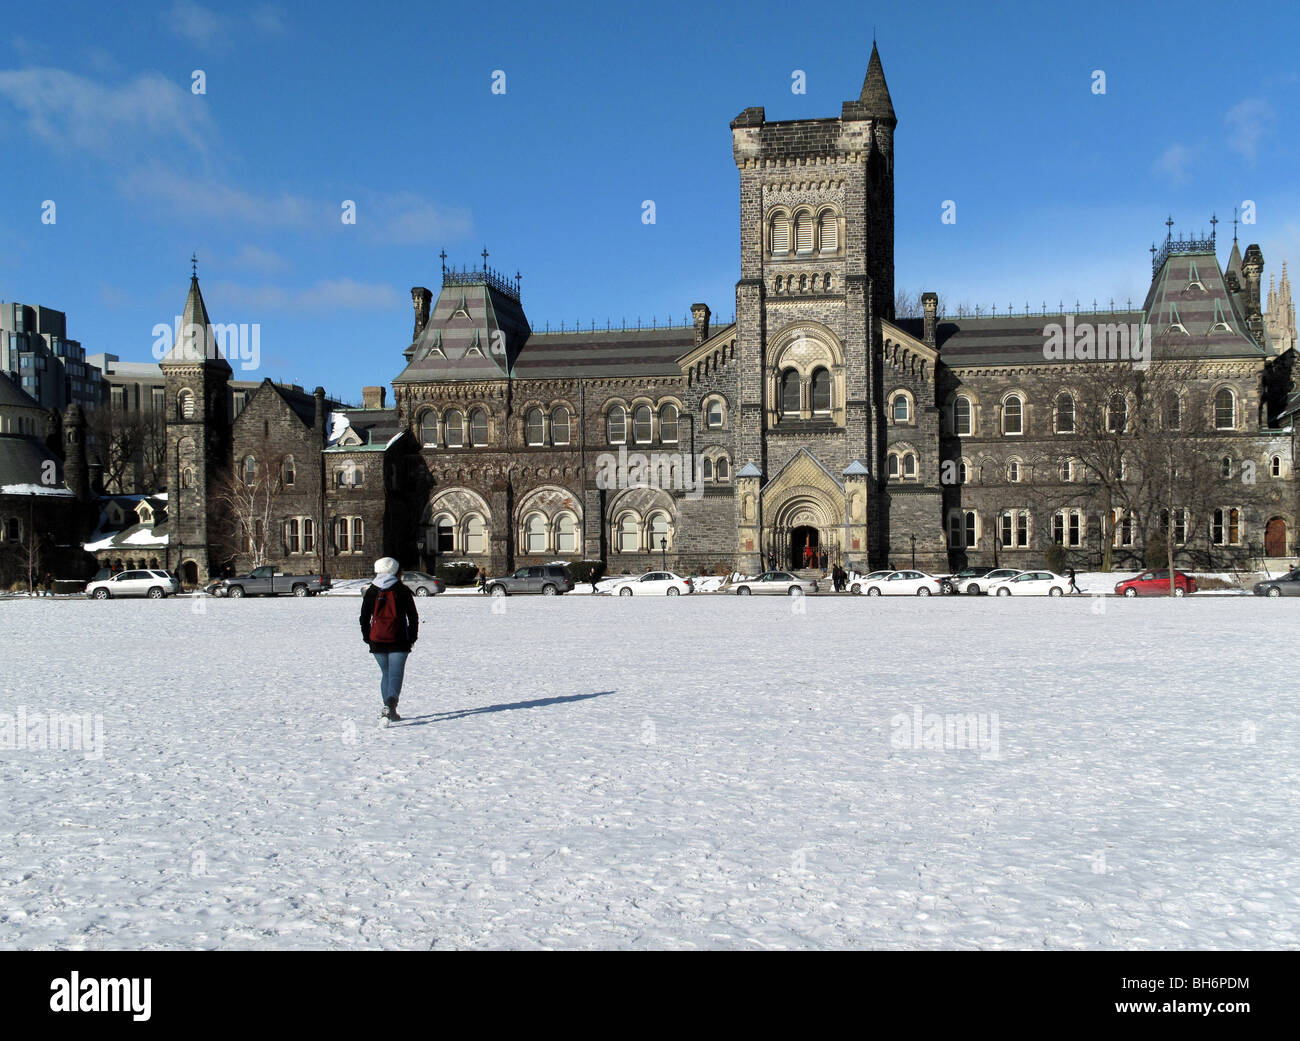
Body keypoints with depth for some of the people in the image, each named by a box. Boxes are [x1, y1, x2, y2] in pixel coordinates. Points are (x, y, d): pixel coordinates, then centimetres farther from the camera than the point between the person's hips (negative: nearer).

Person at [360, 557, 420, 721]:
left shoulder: (371, 591, 7)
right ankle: (391, 704, -25)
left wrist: (367, 638, 15)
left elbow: (364, 617, 8)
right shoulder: (402, 591, -1)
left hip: (377, 641, 3)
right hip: (398, 641, -3)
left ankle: (388, 707, 13)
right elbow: (413, 616, 0)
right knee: (396, 674, -4)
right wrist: (412, 637, 8)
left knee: (385, 673, 16)